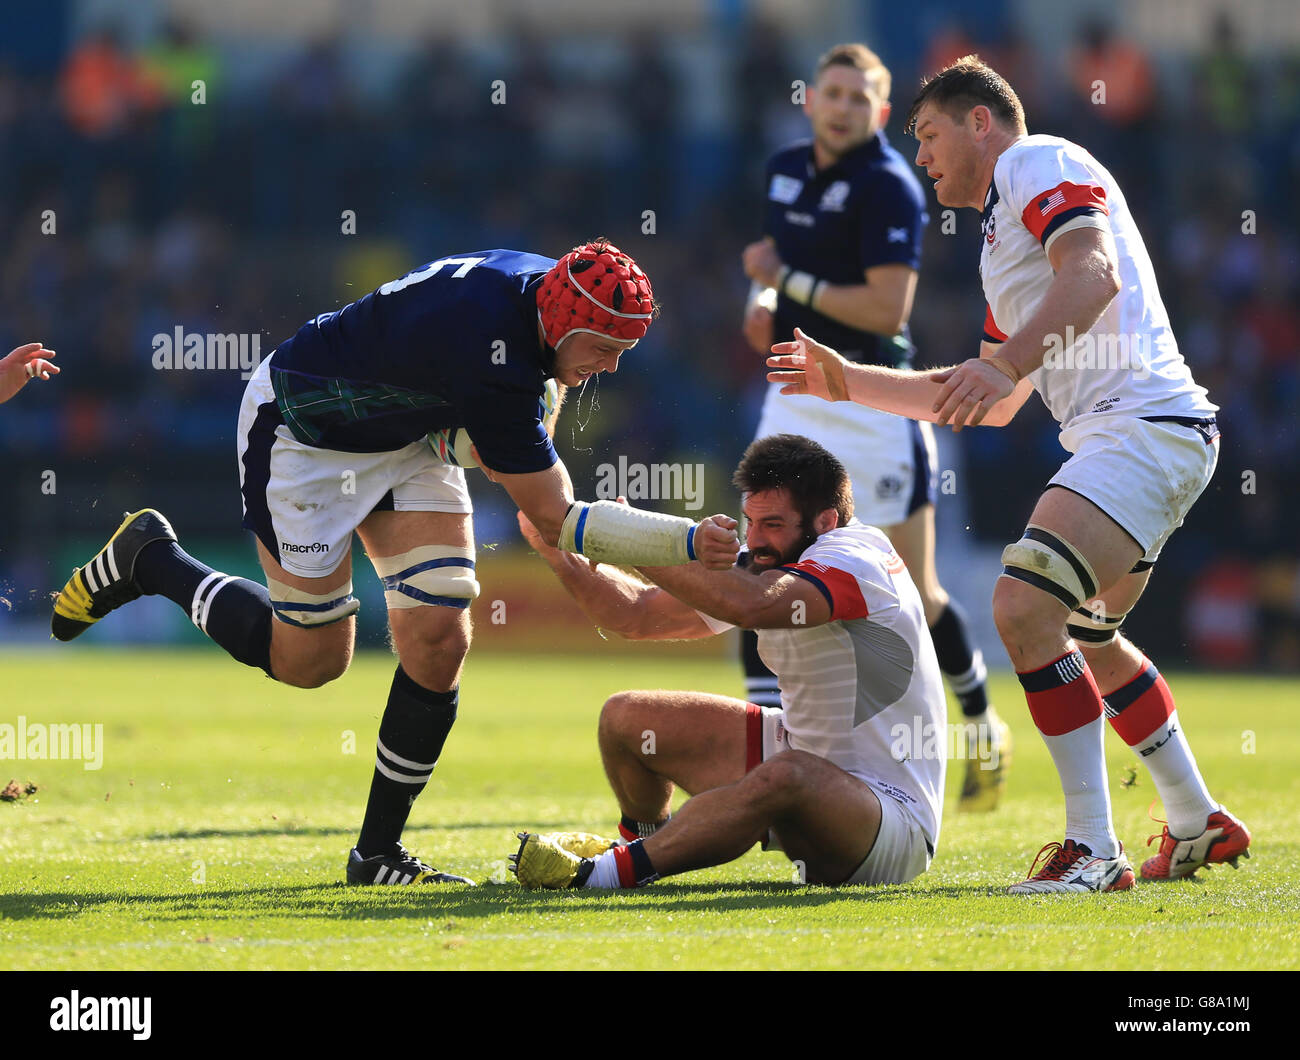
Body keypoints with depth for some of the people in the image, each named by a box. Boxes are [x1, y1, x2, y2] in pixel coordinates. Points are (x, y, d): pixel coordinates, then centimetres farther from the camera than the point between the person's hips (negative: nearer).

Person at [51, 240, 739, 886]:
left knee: (438, 637, -7)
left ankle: (379, 852, 4)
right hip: (302, 431, -8)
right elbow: (554, 519, -32)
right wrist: (688, 544, -35)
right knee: (310, 659, 2)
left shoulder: (545, 287, -14)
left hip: (407, 434, 8)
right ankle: (151, 559, 24)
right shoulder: (492, 357, -39)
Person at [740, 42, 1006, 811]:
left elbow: (887, 309, -21)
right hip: (796, 399, 6)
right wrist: (763, 300, 7)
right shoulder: (787, 169, 9)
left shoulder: (889, 186, -14)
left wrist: (790, 281, -15)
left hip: (875, 406, -6)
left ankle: (984, 729, 27)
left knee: (914, 595, 3)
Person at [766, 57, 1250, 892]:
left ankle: (1095, 849, -22)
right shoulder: (1004, 232, 29)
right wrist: (848, 383, 31)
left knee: (1025, 606, -23)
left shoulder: (1039, 163, -2)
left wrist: (1005, 361, -34)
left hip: (1145, 424, -11)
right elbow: (991, 407, 33)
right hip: (1114, 440, 11)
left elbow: (1094, 273, -22)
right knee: (1088, 640, 25)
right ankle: (1199, 825, 35)